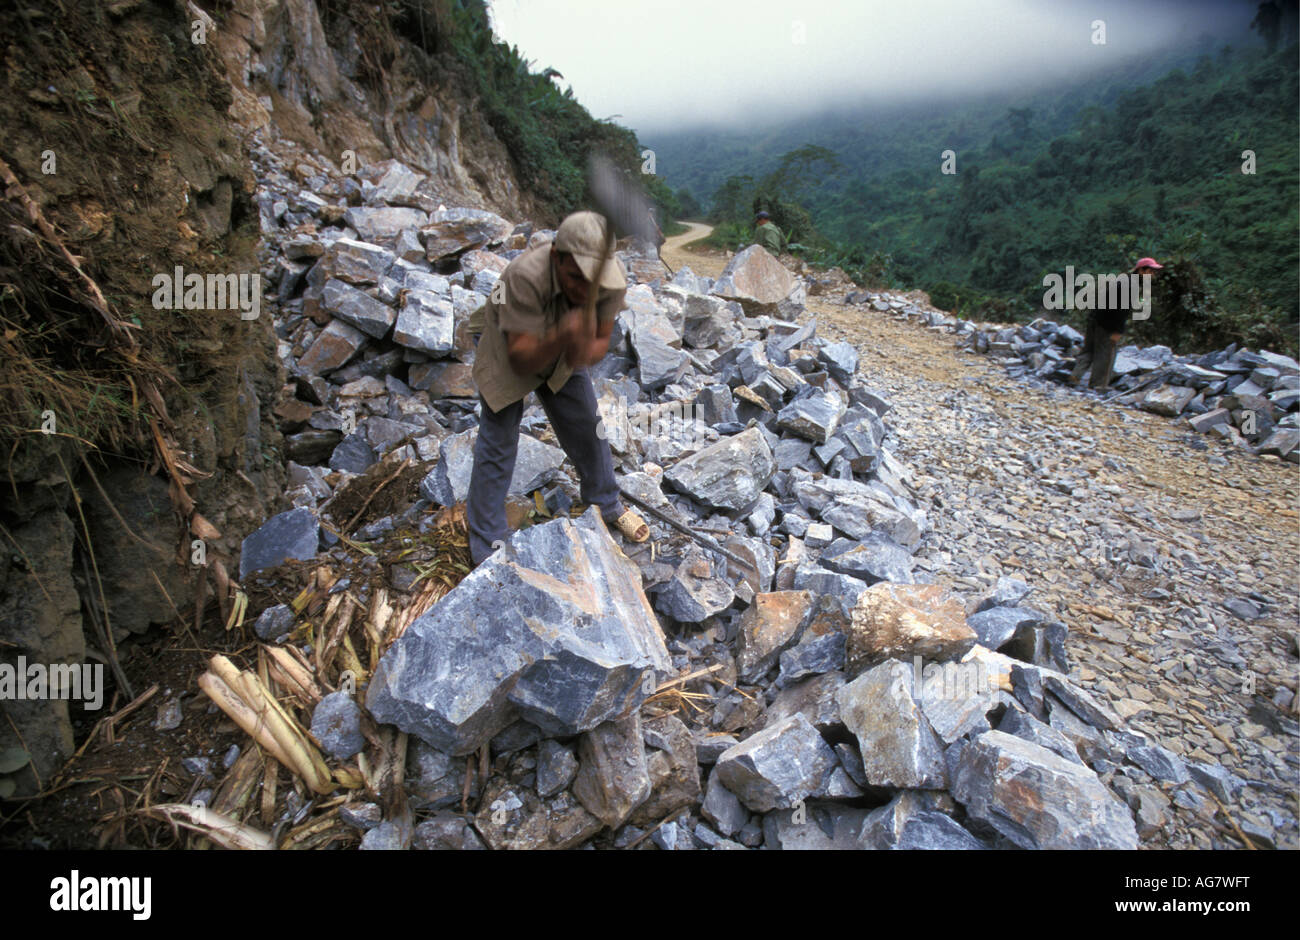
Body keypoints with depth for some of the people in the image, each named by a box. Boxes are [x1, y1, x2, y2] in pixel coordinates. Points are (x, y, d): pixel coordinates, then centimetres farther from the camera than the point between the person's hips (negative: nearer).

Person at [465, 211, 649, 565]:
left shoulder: (612, 280, -29)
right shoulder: (526, 276, -43)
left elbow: (601, 341, -18)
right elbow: (520, 359, -42)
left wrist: (583, 352, -43)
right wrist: (563, 337, -60)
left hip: (563, 352, 4)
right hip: (509, 352, -4)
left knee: (587, 428, 14)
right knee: (497, 446, -4)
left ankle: (606, 504, 41)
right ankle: (487, 550, 10)